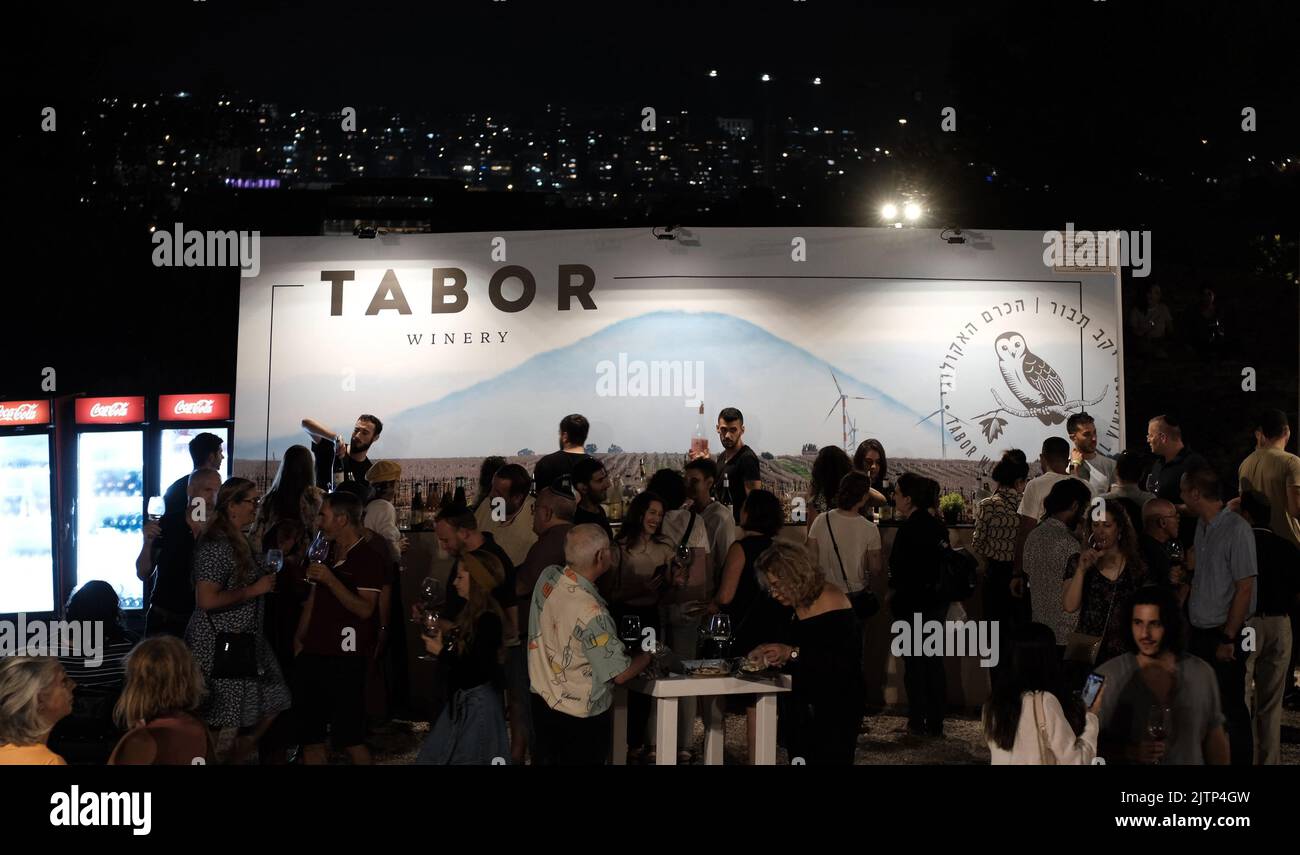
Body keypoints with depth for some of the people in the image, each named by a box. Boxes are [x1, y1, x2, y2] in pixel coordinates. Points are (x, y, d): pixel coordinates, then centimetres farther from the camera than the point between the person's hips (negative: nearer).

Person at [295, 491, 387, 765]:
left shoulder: (370, 555, -10)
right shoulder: (326, 551, 14)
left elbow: (365, 609, -18)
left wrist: (330, 580, -24)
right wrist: (299, 639, 12)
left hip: (345, 659, -7)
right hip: (313, 654, 7)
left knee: (350, 738, -4)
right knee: (310, 736, 10)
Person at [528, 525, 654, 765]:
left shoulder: (547, 577, -12)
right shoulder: (591, 614, -32)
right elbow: (620, 674, -23)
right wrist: (649, 655, -3)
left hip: (542, 699, 7)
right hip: (580, 716, -7)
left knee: (546, 758, 20)